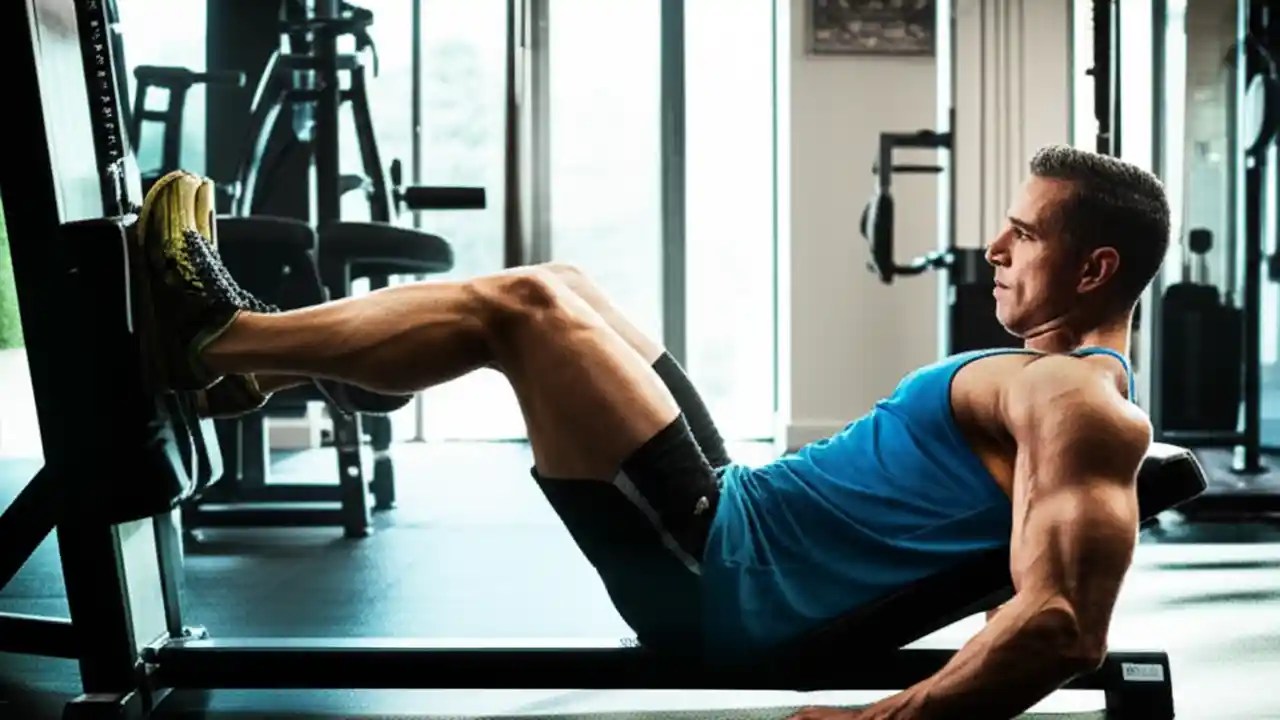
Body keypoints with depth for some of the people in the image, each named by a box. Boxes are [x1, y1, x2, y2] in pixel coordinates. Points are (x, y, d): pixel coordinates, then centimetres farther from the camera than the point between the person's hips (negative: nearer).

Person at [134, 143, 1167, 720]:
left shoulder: (1081, 405, -14)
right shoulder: (1058, 383, 17)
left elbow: (1065, 627, -28)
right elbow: (1031, 569, 31)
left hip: (727, 582, -10)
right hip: (738, 535, 10)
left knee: (520, 308, -11)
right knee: (559, 290, 13)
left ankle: (216, 341, 4)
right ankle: (247, 364, 14)